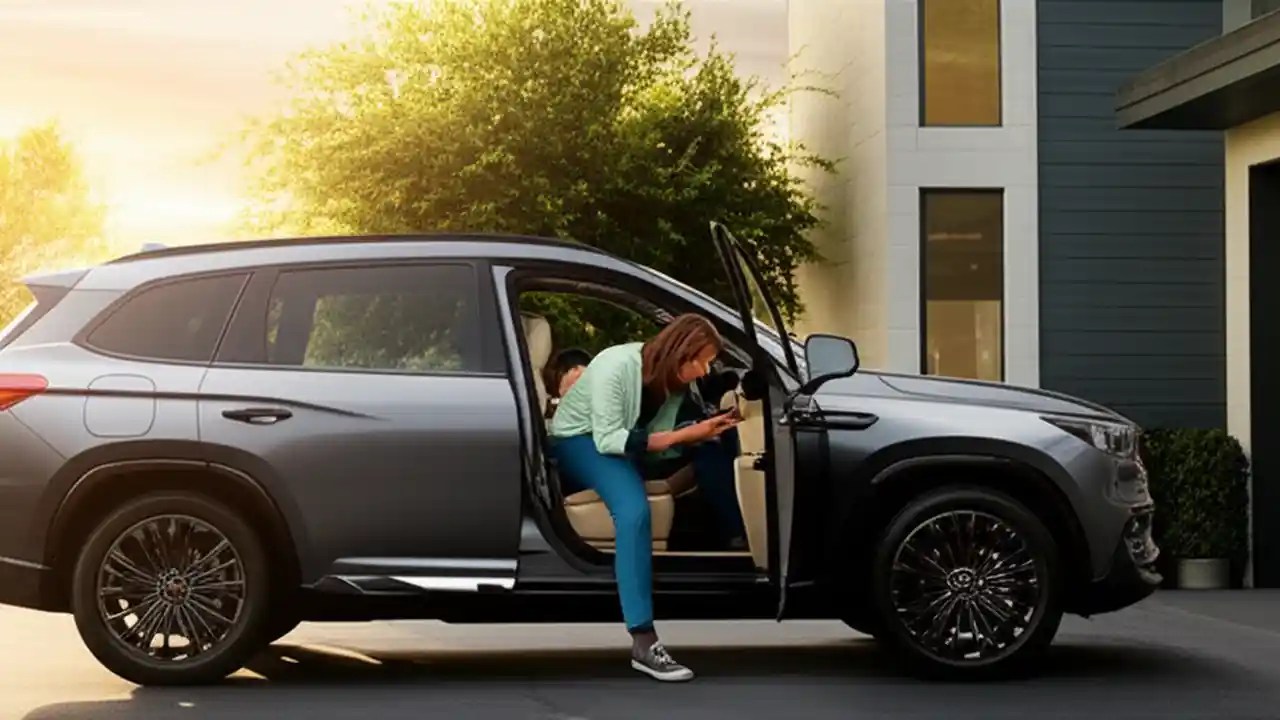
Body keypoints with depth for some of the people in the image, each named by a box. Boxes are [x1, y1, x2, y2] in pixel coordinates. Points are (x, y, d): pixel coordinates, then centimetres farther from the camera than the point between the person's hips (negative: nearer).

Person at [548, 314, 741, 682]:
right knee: (633, 507, -37)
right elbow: (607, 440, -31)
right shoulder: (616, 365, -28)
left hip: (625, 446, 8)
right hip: (579, 441, -8)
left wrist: (704, 431, -20)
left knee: (712, 446, -9)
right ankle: (643, 643, -42)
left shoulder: (672, 376, -4)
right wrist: (683, 435, -35)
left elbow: (659, 440, -2)